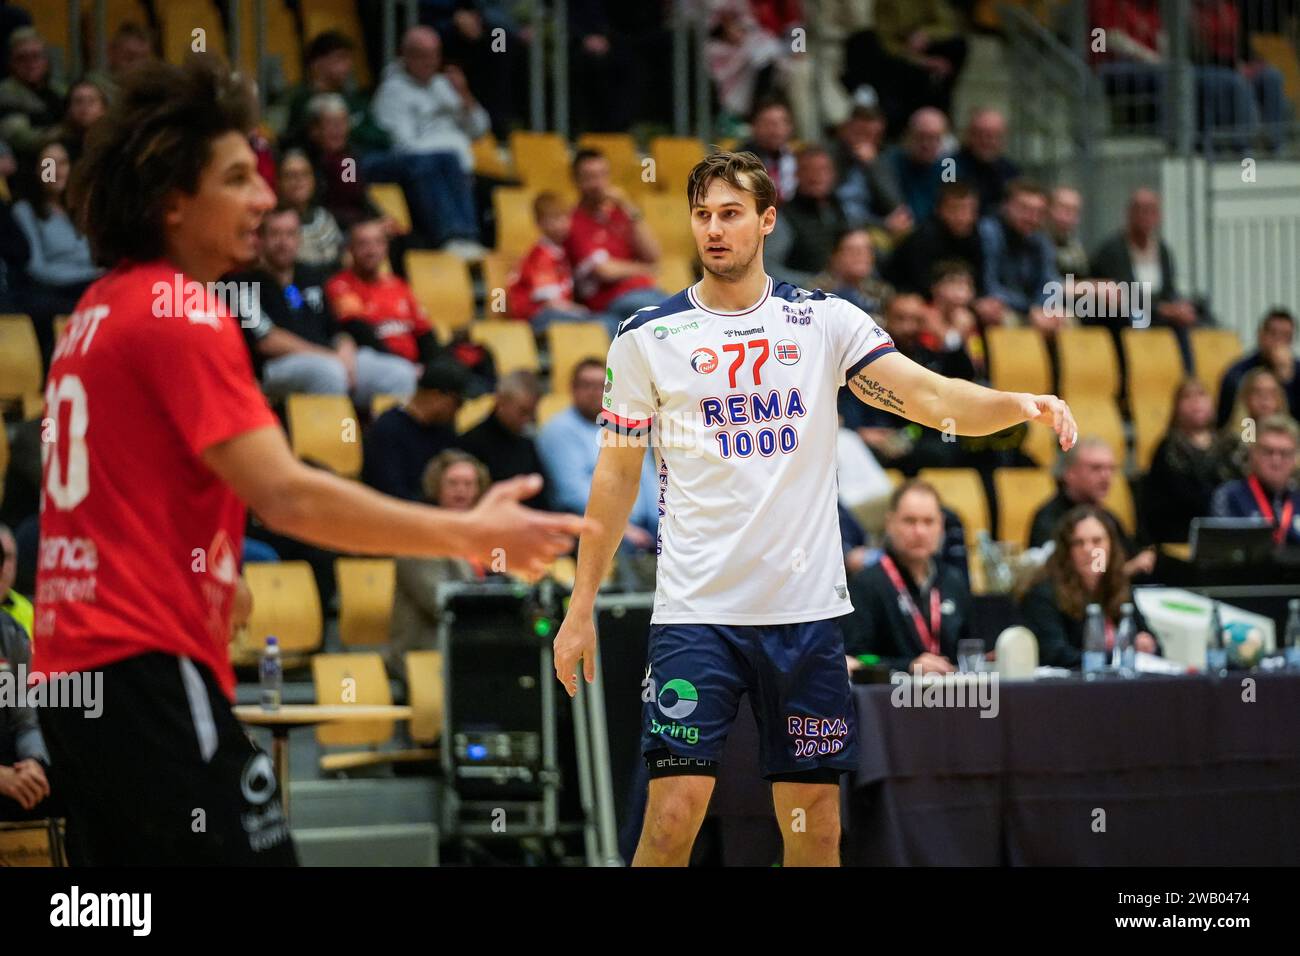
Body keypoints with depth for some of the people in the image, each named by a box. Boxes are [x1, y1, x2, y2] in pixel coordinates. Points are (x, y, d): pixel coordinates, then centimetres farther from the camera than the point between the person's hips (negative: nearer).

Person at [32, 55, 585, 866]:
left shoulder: (106, 307, 18)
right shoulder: (182, 313, -11)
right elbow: (287, 496, -19)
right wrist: (470, 535, -16)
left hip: (77, 663, 10)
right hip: (148, 669, -10)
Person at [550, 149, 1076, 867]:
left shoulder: (826, 320, 5)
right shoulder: (647, 339, 3)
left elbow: (931, 396, -5)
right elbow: (616, 478, 8)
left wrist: (1019, 404, -24)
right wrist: (580, 608, 6)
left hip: (807, 609, 2)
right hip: (695, 611, -2)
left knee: (816, 825, 4)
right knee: (675, 808, -12)